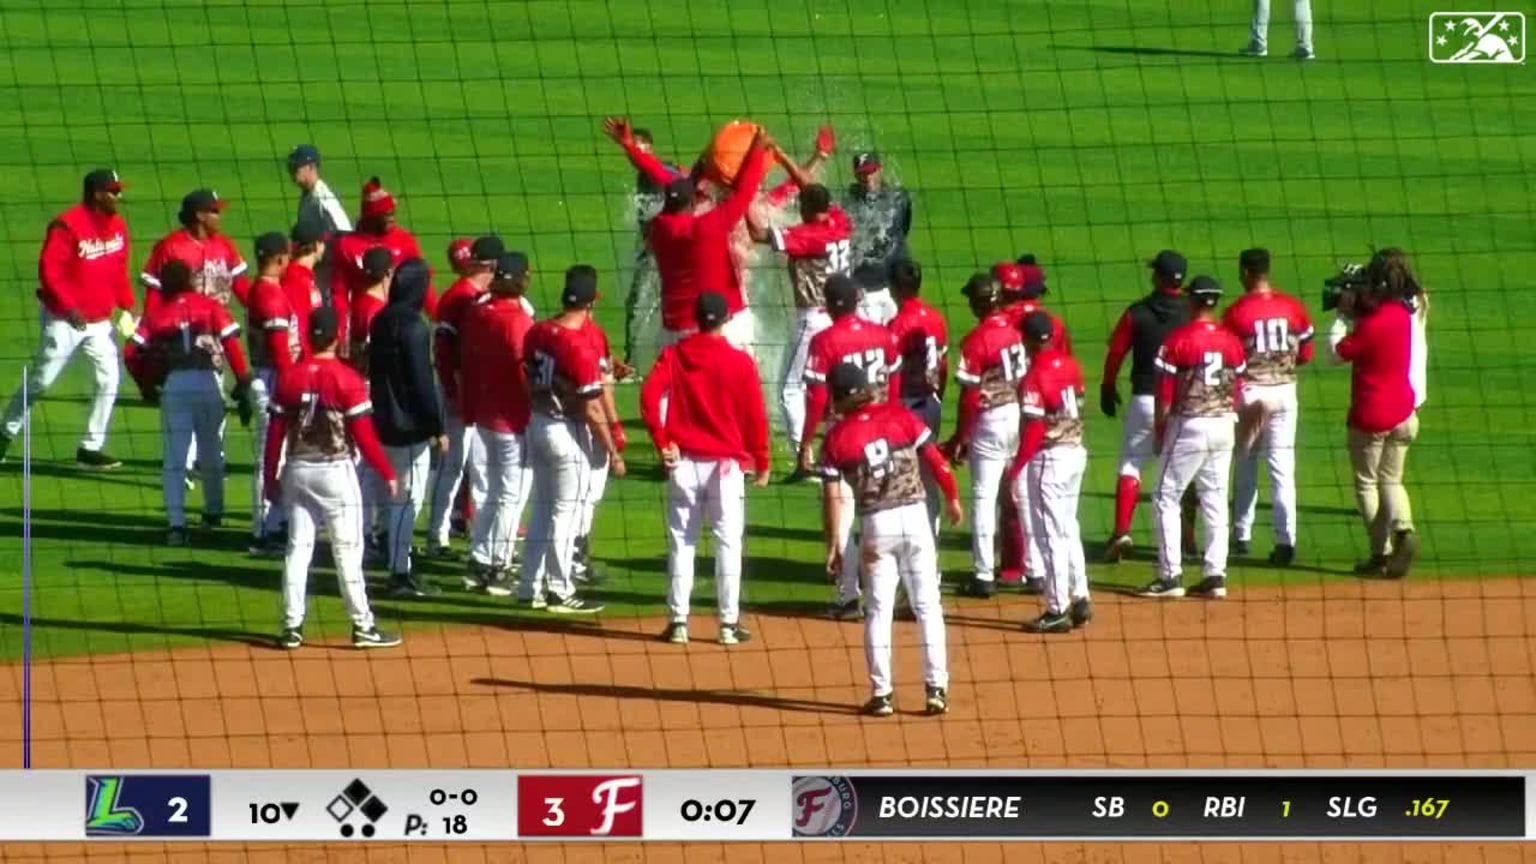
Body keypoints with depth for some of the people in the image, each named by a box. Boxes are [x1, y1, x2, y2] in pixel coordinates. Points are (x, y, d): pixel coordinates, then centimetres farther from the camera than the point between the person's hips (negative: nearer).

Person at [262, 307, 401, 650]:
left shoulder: (290, 378, 0)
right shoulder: (347, 379, -11)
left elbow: (276, 431, 2)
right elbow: (364, 434, -12)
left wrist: (270, 477, 11)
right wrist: (386, 472, -2)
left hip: (297, 469, 4)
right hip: (336, 470, -4)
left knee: (298, 547, 8)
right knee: (347, 550, 0)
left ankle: (292, 626, 7)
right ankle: (362, 626, 2)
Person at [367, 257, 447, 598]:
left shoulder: (381, 321, 9)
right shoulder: (413, 327, -18)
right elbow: (422, 382, -19)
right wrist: (437, 428, -14)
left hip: (386, 420, 9)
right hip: (410, 425, -9)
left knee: (404, 497, 17)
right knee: (407, 499, -5)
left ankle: (401, 568, 22)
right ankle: (400, 575, -4)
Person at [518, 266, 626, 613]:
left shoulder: (536, 333, -1)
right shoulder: (580, 346, -22)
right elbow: (591, 408, -20)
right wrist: (613, 452, -13)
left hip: (537, 425, 7)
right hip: (568, 432, -7)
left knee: (542, 508, 17)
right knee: (565, 513, 3)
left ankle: (530, 588, 22)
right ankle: (560, 591, 10)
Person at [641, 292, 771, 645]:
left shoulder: (673, 356, 1)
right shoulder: (740, 362, -4)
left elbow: (649, 396, -11)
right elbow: (755, 416, -3)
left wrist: (661, 441, -5)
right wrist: (761, 462, 7)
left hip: (683, 462, 2)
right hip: (726, 463, -2)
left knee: (681, 542, 8)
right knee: (728, 543, 4)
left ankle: (678, 621, 6)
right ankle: (729, 623, 5)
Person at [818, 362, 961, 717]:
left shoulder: (837, 438, -2)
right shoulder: (901, 417, 0)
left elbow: (832, 495, -3)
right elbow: (936, 461, 2)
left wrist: (833, 545, 4)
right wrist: (952, 499, 16)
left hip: (876, 527, -1)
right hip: (915, 517, 1)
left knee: (879, 610, 9)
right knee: (927, 605, 7)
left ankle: (882, 693, 7)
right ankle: (936, 689, 5)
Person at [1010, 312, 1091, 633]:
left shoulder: (1035, 377, -18)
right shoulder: (1070, 366, 5)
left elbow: (1034, 429, -20)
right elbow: (1077, 410, 9)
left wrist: (1016, 469, -16)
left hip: (1049, 458, -8)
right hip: (1076, 451, 8)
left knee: (1051, 533, -2)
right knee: (1068, 528, 18)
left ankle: (1058, 610, 1)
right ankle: (1079, 599, 21)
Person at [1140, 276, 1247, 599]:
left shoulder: (1178, 340, -11)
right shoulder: (1231, 341, 3)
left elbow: (1165, 394, -9)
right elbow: (1237, 391, 9)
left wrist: (1159, 433, 1)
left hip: (1188, 426, -5)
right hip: (1224, 427, 5)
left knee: (1167, 498, 3)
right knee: (1215, 500, 10)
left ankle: (1170, 575, -2)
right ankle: (1215, 575, 9)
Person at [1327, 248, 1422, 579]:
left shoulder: (1373, 323, -23)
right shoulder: (1405, 312, 2)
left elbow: (1338, 352, -13)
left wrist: (1343, 316, -5)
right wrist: (1355, 310, 8)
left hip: (1370, 416, -7)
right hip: (1403, 411, 7)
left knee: (1366, 482, 7)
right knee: (1391, 480, 17)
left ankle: (1382, 553, 2)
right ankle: (1403, 529, -10)